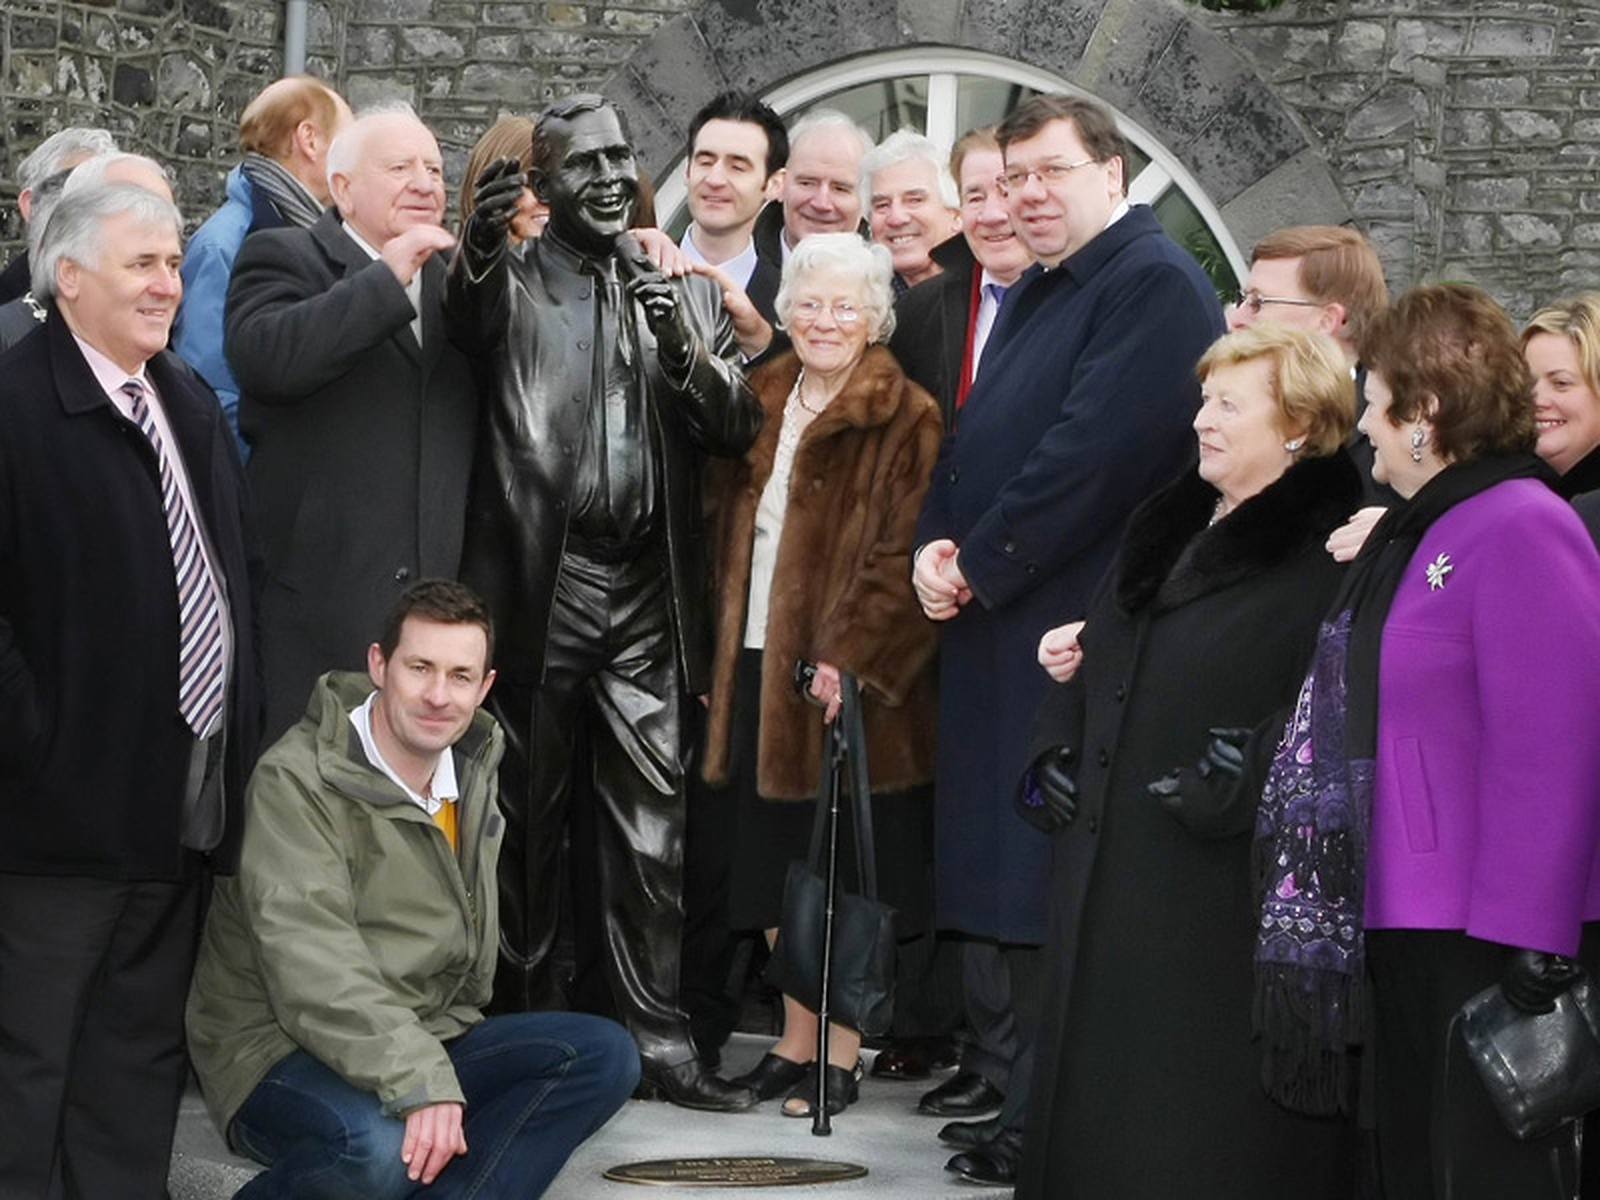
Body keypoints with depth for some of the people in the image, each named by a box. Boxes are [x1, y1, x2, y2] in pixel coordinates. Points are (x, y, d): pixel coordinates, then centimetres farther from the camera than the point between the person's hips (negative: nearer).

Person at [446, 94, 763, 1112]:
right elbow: (471, 327, -20)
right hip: (538, 586, -3)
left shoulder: (686, 289, 14)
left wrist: (684, 344, -13)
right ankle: (528, 1027, 14)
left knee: (652, 828, 3)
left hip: (647, 597, 3)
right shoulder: (518, 279, 3)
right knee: (528, 823, 5)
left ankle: (659, 1038, 7)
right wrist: (482, 245, -42)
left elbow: (739, 428, 5)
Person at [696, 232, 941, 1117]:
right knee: (776, 868, 12)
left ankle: (840, 1057, 9)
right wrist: (724, 656, 10)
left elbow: (906, 559, -14)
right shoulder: (763, 405, 12)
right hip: (759, 663, 7)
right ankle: (796, 1041, 23)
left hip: (848, 677, -7)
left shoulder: (905, 421, -8)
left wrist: (849, 657, -22)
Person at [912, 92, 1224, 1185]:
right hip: (997, 620, 9)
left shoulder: (1153, 283, -12)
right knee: (1011, 861, 14)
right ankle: (1023, 1063, 24)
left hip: (1076, 631, -9)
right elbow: (976, 435, 20)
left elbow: (1096, 449, -21)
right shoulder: (1040, 291, 19)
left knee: (1050, 875, -7)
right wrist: (936, 545, 1)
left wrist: (980, 565, -14)